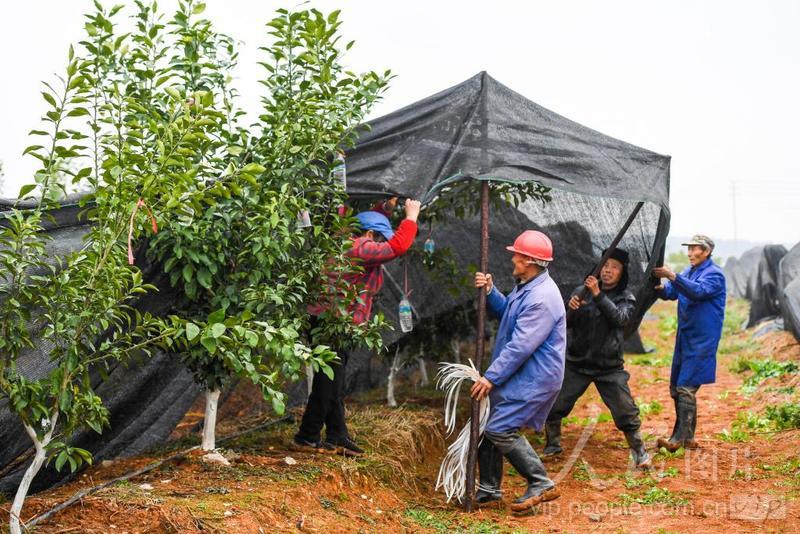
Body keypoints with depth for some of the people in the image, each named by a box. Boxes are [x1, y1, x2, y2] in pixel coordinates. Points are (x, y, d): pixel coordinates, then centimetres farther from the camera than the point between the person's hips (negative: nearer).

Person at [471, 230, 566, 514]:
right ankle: (489, 489, 25)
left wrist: (491, 377, -22)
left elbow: (520, 347, -27)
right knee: (488, 425, 12)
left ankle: (542, 485, -5)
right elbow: (506, 311, 24)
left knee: (500, 430, -15)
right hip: (520, 374, 11)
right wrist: (490, 291, 4)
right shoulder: (527, 287, 9)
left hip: (534, 379, -11)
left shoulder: (541, 299, -25)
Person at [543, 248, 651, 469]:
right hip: (576, 363, 2)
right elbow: (565, 324, -2)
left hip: (609, 366, -1)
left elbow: (620, 318, -21)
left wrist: (598, 294, -30)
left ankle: (639, 451, 15)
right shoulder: (581, 291, 1)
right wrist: (570, 308, -24)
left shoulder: (626, 298, -1)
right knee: (553, 407, 1)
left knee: (626, 412, -4)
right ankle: (553, 445, 23)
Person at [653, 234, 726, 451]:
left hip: (702, 341, -9)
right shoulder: (688, 272, 14)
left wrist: (672, 276, -40)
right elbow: (671, 292, 3)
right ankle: (688, 438, 20)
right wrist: (661, 288, -20)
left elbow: (698, 291, -29)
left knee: (686, 388, -14)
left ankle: (679, 438, -14)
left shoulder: (714, 274, -10)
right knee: (676, 388, 11)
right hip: (684, 337, 9)